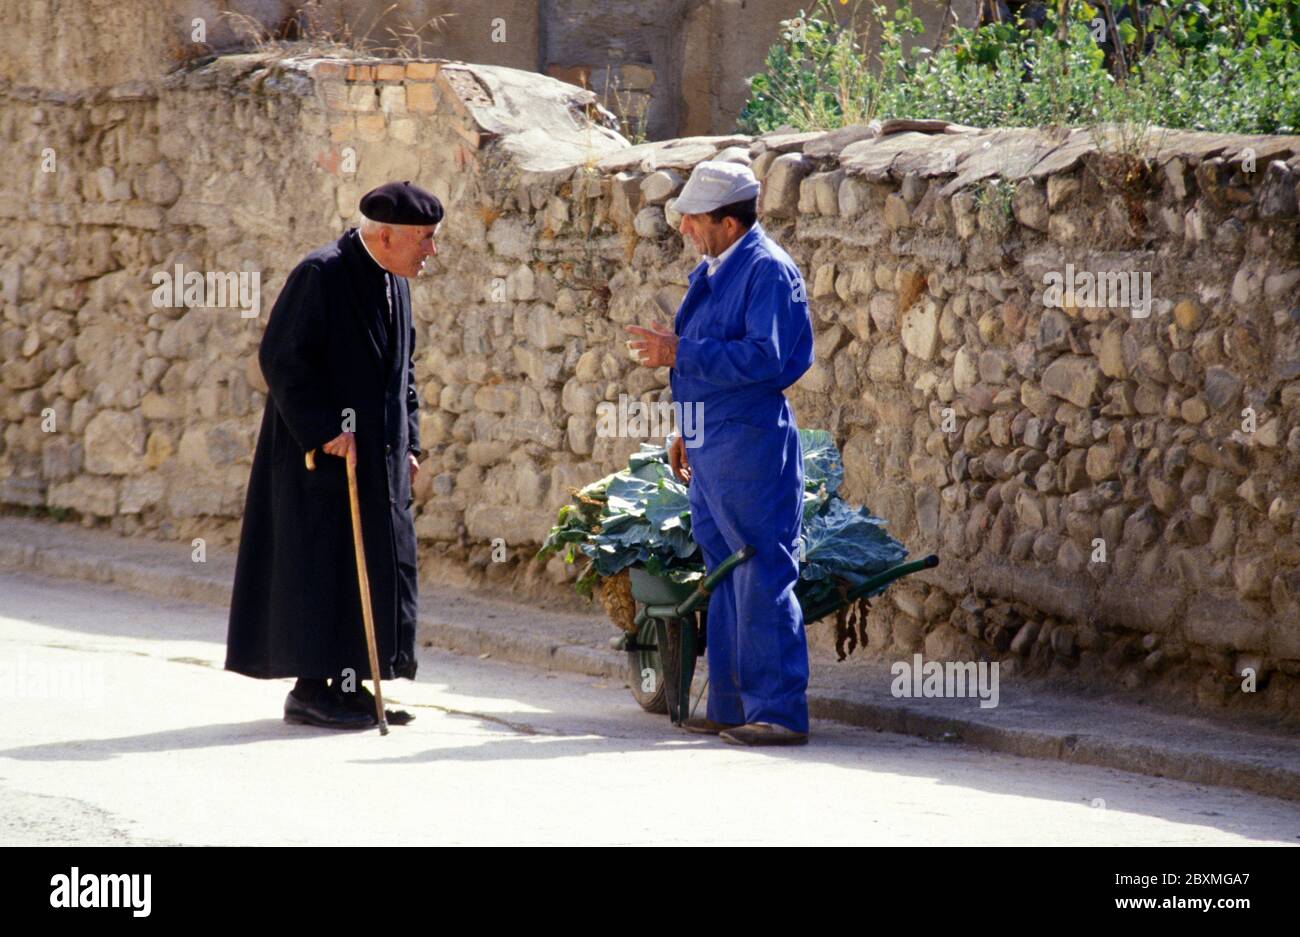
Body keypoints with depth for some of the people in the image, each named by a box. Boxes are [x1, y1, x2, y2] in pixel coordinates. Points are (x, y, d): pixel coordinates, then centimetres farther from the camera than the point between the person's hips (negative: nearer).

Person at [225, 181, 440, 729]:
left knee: (380, 569, 6)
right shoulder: (320, 274, -14)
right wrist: (324, 430, -21)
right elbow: (282, 358, -18)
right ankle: (312, 689, -1)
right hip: (323, 457, -8)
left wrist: (408, 443, 13)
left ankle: (349, 686, 11)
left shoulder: (393, 284, 12)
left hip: (380, 458, 8)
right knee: (322, 568, -6)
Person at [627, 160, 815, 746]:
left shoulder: (767, 270, -13)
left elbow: (762, 358, -22)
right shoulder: (712, 273, 16)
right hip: (710, 443, 10)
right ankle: (731, 707, 19)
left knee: (762, 573, -9)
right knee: (724, 570, 13)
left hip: (751, 439, -10)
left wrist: (680, 355, -19)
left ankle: (779, 711, -8)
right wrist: (686, 431, 24)